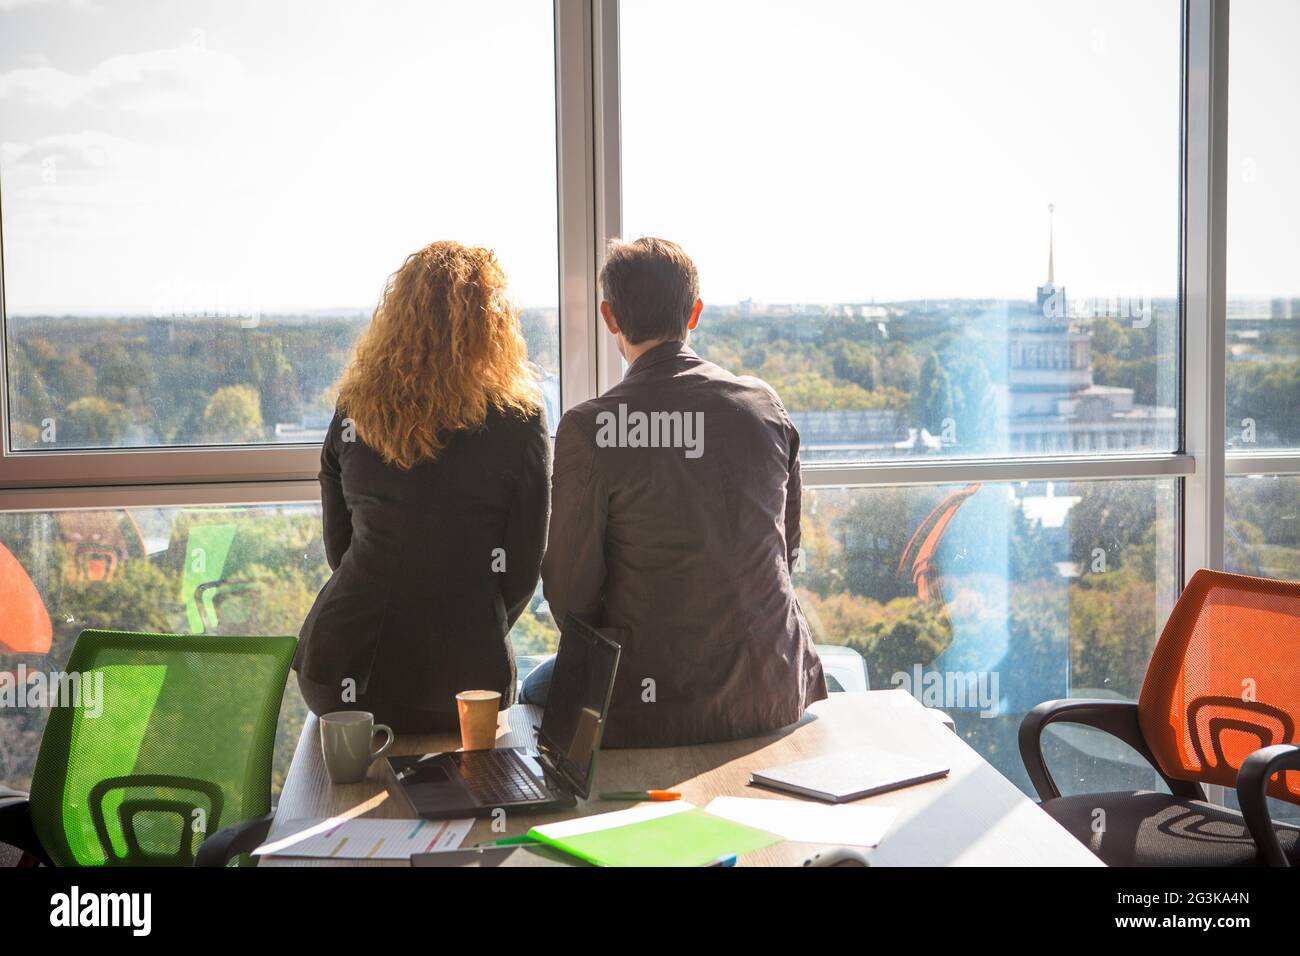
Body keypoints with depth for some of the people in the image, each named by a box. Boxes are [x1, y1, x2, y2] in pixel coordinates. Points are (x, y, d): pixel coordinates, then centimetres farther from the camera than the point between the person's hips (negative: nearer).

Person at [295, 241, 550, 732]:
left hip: (339, 677, 4)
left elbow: (338, 547, 12)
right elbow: (524, 566, -1)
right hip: (458, 683, -3)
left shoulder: (352, 413, 3)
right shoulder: (519, 422, -7)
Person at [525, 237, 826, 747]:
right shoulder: (765, 405, -2)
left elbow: (570, 593, -9)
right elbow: (787, 550, 9)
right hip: (771, 695, 3)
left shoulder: (588, 428, -15)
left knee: (537, 690, 26)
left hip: (651, 708, -3)